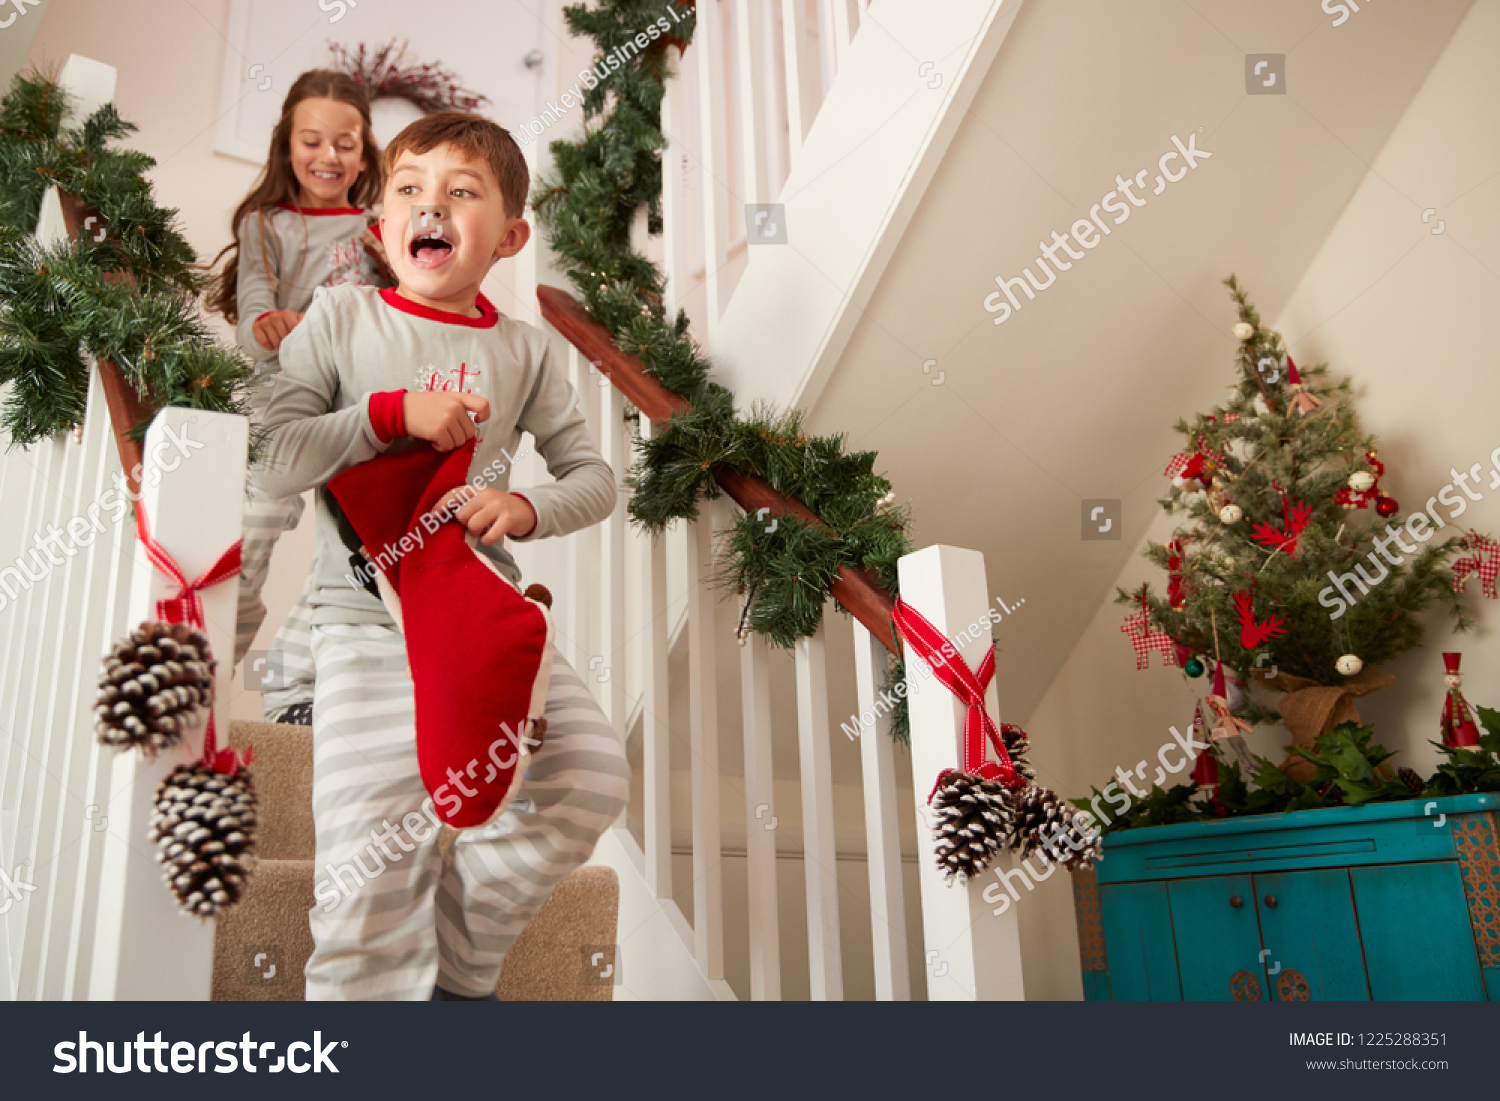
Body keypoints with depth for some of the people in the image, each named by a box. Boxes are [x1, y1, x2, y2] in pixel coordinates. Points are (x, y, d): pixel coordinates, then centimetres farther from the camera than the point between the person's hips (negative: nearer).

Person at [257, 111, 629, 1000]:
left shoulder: (522, 348, 7)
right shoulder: (341, 317, 1)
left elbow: (595, 476, 7)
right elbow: (269, 458, -6)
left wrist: (525, 509, -13)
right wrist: (394, 412, -16)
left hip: (490, 613, 4)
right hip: (369, 620, -3)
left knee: (596, 774, -5)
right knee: (378, 865, -14)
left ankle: (457, 965, 18)